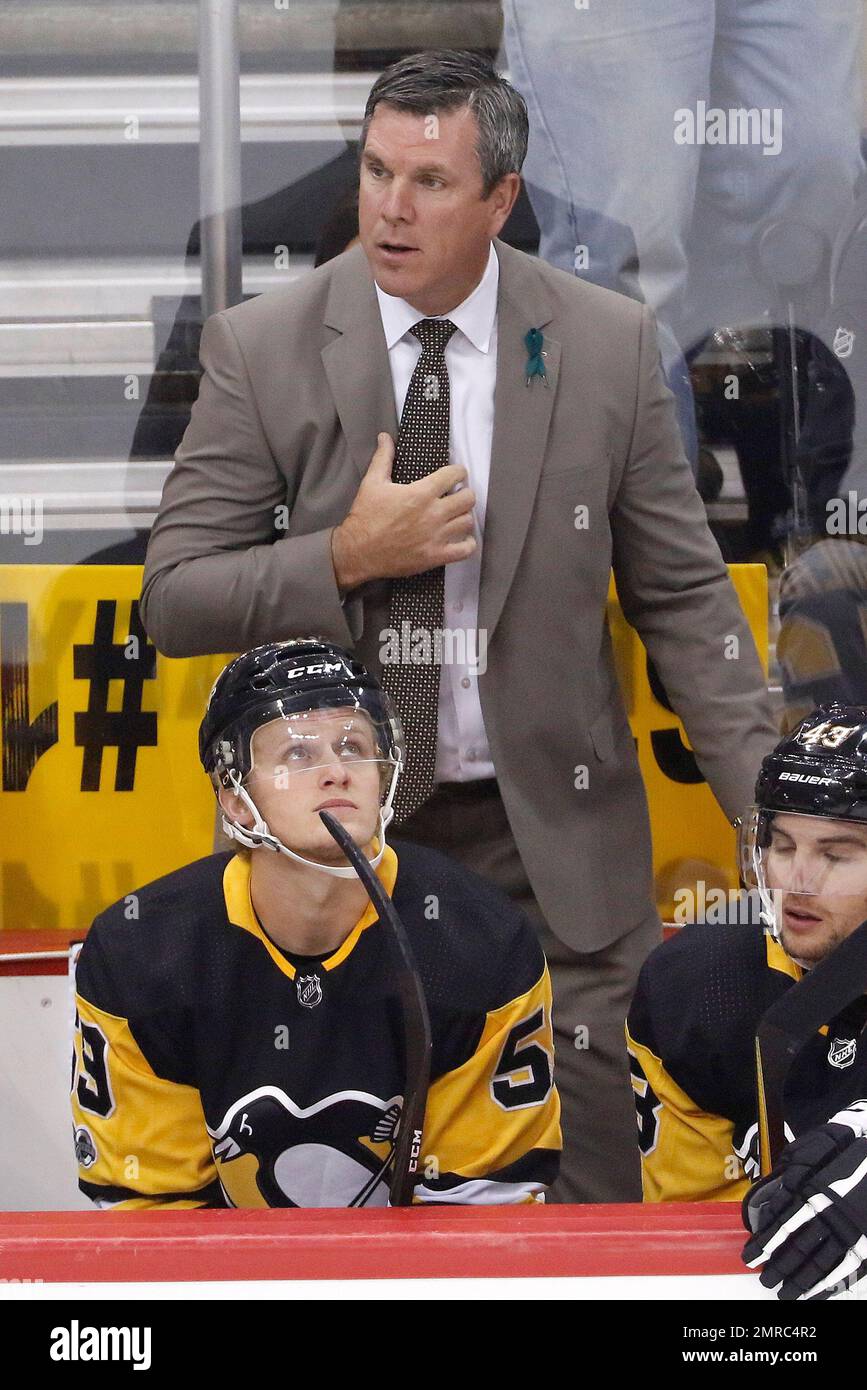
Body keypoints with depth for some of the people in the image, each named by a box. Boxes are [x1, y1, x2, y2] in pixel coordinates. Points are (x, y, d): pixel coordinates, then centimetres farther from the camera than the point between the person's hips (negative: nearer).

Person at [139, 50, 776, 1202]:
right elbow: (173, 601, -3)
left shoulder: (610, 347, -1)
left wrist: (771, 804, -4)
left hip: (552, 838, 0)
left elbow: (683, 599, 3)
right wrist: (350, 559, -18)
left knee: (602, 1187, -1)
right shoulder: (260, 350, -3)